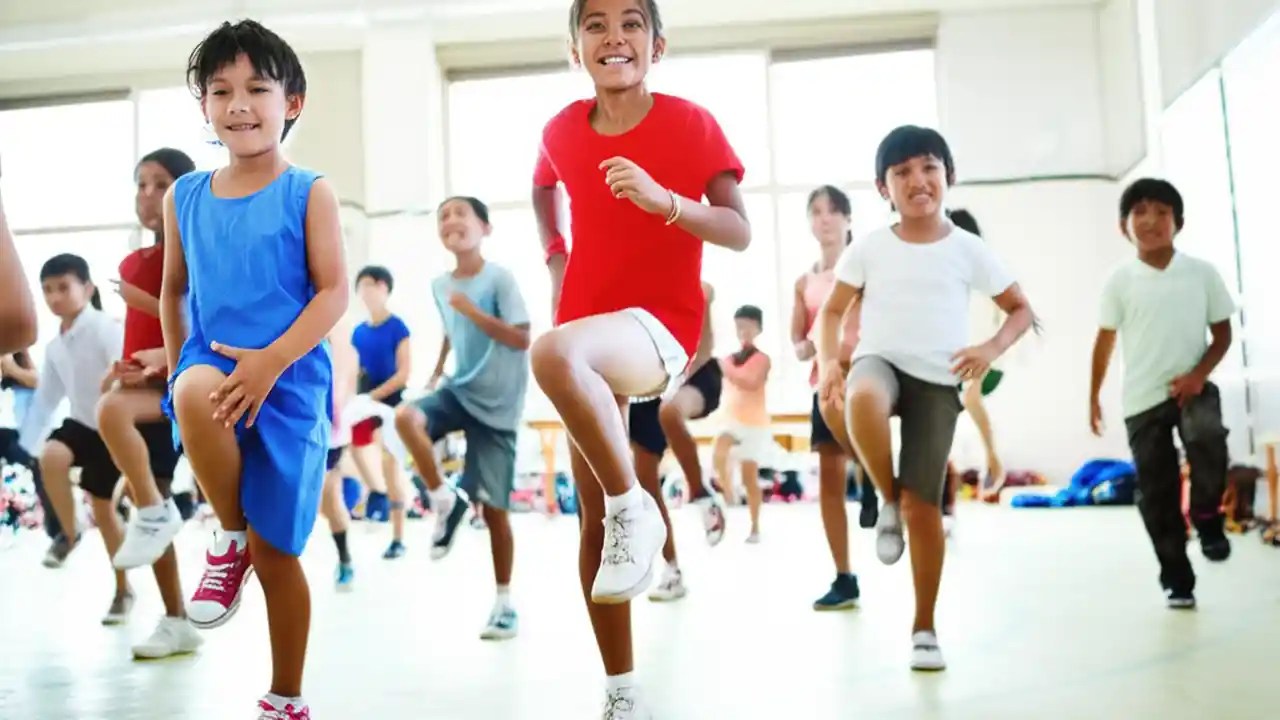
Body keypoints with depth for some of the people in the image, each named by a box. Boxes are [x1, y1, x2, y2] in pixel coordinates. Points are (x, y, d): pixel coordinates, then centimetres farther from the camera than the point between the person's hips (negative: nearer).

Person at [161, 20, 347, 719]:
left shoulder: (308, 193, -3)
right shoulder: (184, 196, 7)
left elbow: (334, 293, -10)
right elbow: (173, 291, 18)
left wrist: (271, 360, -22)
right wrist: (179, 371, 14)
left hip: (290, 381, -2)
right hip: (212, 367, 2)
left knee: (277, 551, 3)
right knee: (196, 392, -36)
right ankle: (228, 539, -8)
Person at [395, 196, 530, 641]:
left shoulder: (500, 278, -12)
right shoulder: (439, 286, 5)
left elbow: (521, 339, -19)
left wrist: (473, 310, -23)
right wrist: (437, 372, 18)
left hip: (497, 404, -4)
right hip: (459, 390, 5)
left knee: (494, 508, -1)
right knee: (406, 417, -30)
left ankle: (505, 603, 15)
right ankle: (445, 503, -8)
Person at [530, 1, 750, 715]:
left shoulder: (690, 122, -8)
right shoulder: (563, 129, 4)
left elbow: (740, 232, -11)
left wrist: (664, 200, -27)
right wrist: (555, 255, 11)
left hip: (661, 325, -5)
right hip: (589, 339, 6)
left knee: (555, 353, -40)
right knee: (593, 521, 5)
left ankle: (634, 508, -19)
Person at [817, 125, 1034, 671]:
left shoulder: (967, 249, 2)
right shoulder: (868, 248, 2)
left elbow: (1021, 309, 9)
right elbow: (833, 310, 10)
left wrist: (992, 349, -11)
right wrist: (828, 361, -9)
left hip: (938, 380, 0)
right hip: (879, 360, 0)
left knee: (924, 505, -3)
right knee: (863, 403, -39)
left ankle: (924, 627, 14)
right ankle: (888, 501, -10)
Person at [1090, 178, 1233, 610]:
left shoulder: (1202, 273, -3)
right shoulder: (1120, 281, -3)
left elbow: (1222, 333, 3)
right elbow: (1105, 340, 4)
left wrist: (1199, 374, -13)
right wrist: (1093, 397, 7)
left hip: (1192, 386, -1)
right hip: (1143, 398, 1)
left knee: (1207, 437, -32)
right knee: (1156, 492, 3)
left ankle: (1208, 519, -5)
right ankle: (1176, 579, 16)